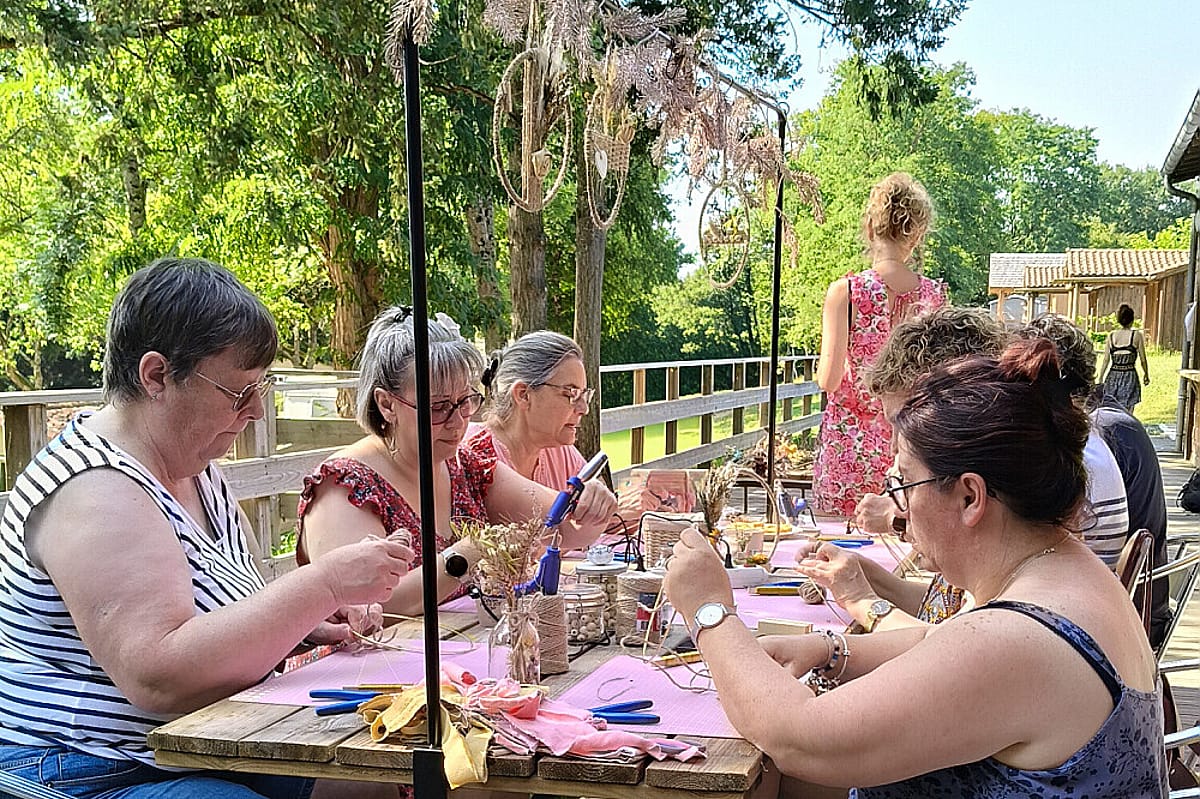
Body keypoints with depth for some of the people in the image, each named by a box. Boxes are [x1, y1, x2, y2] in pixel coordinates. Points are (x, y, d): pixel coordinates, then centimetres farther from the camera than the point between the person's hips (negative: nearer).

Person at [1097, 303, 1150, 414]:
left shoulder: (1111, 335, 2)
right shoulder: (1136, 335, -3)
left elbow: (1106, 360, 2)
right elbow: (1143, 360, 2)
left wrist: (1100, 379, 8)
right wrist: (1146, 375, 18)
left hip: (1113, 376, 2)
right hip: (1129, 376, -2)